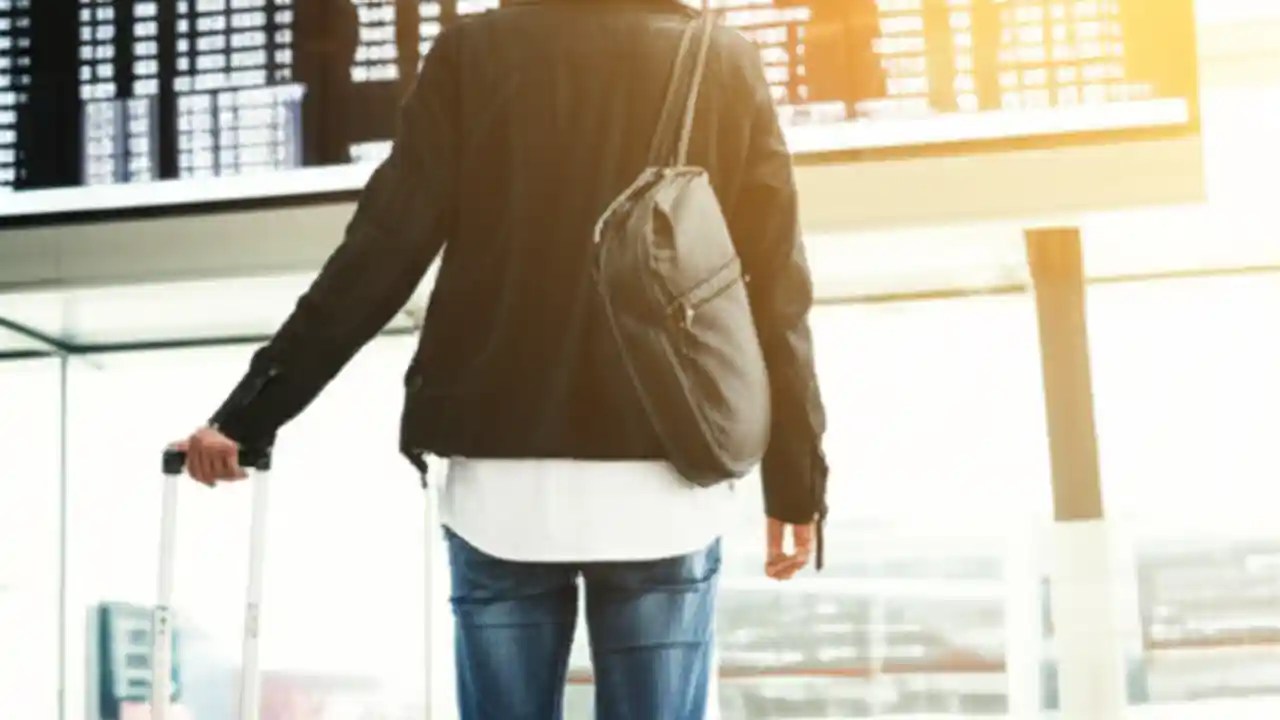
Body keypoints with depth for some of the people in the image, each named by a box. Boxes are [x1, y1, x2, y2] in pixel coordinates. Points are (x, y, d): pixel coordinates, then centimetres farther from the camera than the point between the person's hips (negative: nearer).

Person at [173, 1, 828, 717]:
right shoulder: (725, 64, 3)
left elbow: (379, 257, -4)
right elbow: (777, 289, 0)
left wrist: (252, 410, 0)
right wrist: (798, 476, 6)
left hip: (502, 482, 0)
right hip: (664, 485, 0)